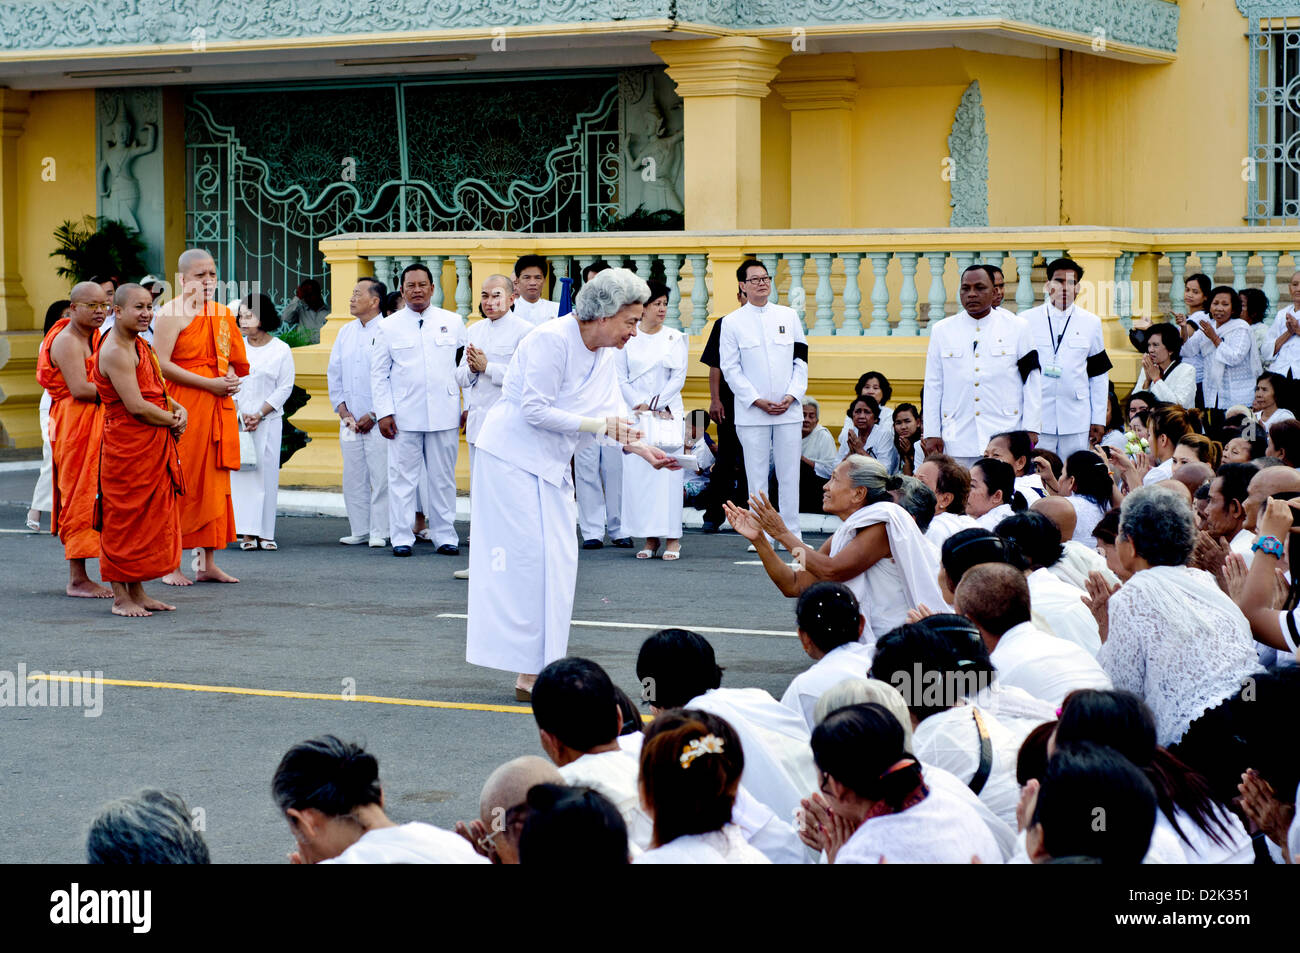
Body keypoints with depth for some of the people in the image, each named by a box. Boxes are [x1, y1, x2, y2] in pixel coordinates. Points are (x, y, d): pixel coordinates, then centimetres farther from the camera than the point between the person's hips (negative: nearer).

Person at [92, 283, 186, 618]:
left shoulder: (139, 345, 15)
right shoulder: (116, 352, -17)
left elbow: (156, 391, 20)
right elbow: (136, 406, -22)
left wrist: (179, 409, 0)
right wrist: (172, 421, -10)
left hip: (153, 447, 10)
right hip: (128, 446, -10)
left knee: (146, 517, 13)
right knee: (125, 518, -4)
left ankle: (138, 593, 20)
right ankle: (121, 598, 2)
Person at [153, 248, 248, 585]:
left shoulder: (222, 313, 14)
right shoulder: (171, 313, -7)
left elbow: (235, 361, 23)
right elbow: (162, 365, -15)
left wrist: (230, 377, 0)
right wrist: (209, 383, -17)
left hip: (218, 408, 7)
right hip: (183, 408, -7)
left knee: (215, 482, 7)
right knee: (180, 485, -4)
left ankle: (208, 563, 13)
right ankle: (170, 565, 2)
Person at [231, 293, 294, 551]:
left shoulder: (281, 350, 0)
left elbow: (285, 388, -1)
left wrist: (260, 415, -9)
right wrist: (239, 412, -6)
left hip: (269, 420, -2)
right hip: (237, 419, 2)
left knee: (266, 473, -3)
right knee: (240, 471, -6)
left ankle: (265, 533, 2)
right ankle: (248, 532, -6)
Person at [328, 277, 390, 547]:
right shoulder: (346, 332, 13)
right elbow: (334, 372, 16)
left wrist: (373, 415, -11)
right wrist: (343, 410, 4)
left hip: (378, 420, -6)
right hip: (350, 420, 6)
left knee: (380, 477, -5)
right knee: (353, 478, 8)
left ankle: (379, 532, 0)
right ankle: (359, 530, 15)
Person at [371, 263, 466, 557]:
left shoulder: (453, 322, 8)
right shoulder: (388, 326, 5)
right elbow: (379, 373, 6)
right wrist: (383, 413, -2)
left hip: (444, 412, 1)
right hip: (404, 416, -1)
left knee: (443, 477, 5)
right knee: (402, 476, -1)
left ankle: (445, 536, 11)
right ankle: (402, 537, 4)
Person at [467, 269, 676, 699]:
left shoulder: (604, 356, 7)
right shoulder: (552, 340, -20)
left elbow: (611, 416, 8)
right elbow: (536, 410, -23)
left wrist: (640, 448, -10)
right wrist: (598, 426, -24)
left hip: (550, 467, 9)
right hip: (512, 457, -9)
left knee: (558, 562, 6)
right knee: (525, 557, -11)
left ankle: (542, 669, 10)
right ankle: (528, 675, -9)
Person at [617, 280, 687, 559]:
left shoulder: (674, 337, 5)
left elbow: (679, 377, 1)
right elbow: (621, 378, 3)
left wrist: (655, 405, -7)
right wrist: (641, 404, -8)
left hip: (668, 412, -1)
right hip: (635, 412, 1)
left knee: (667, 472, -8)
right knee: (637, 471, -4)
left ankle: (672, 538, -6)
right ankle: (650, 539, 1)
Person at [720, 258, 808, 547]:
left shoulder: (789, 316, 9)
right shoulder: (732, 322, 2)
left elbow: (801, 360, 9)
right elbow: (730, 368, -1)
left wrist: (791, 396, -5)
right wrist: (758, 401, -9)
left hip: (788, 410, 2)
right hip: (752, 413, -2)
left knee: (789, 474, 3)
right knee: (757, 475, 1)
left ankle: (791, 533, 9)